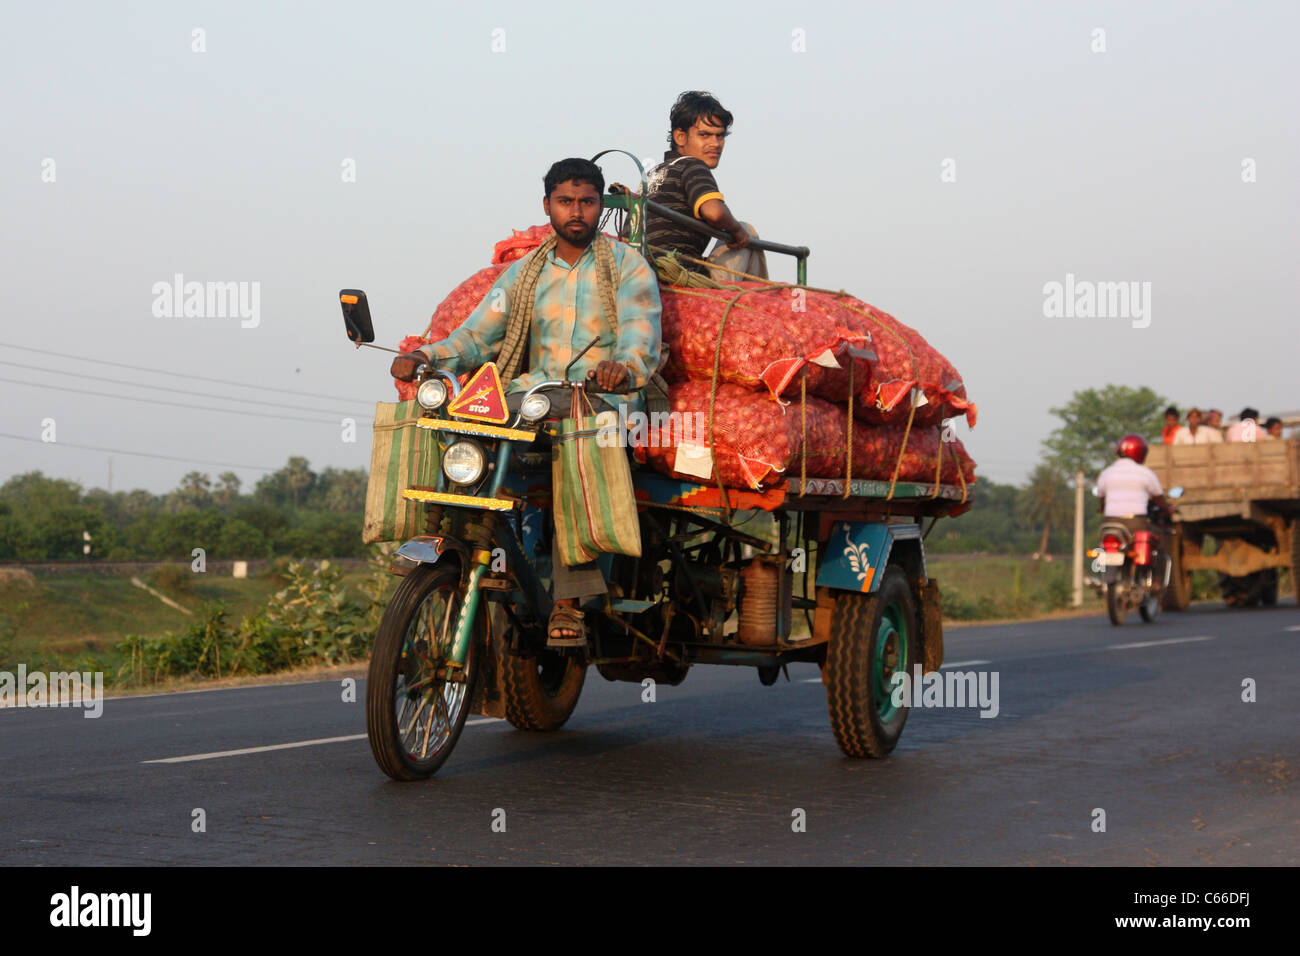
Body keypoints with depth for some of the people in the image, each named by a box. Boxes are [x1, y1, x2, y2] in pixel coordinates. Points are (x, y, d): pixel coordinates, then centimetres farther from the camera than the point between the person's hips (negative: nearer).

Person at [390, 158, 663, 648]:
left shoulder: (627, 265, 9)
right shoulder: (523, 274, 19)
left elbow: (643, 337, -7)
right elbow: (474, 337, 11)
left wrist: (625, 367, -32)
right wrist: (425, 356, -10)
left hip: (609, 401, -4)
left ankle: (568, 598, -41)